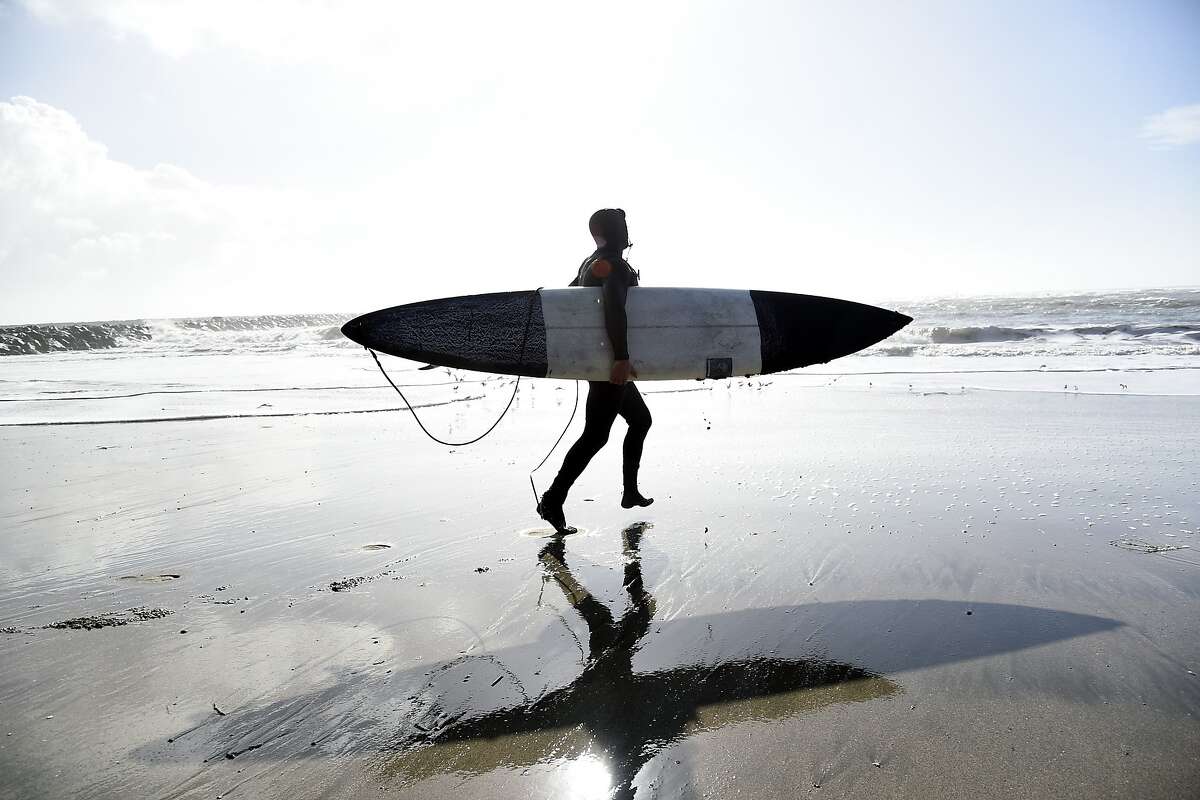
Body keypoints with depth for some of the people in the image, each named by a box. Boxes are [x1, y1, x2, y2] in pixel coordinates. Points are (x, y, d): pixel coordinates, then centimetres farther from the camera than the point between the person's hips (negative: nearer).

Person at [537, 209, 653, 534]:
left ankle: (630, 492, 24)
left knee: (641, 419, 20)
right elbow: (614, 308, -31)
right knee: (595, 435, -9)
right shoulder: (615, 266, -15)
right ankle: (553, 501, -9)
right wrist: (622, 357, -35)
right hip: (610, 361, -10)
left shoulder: (590, 263, 14)